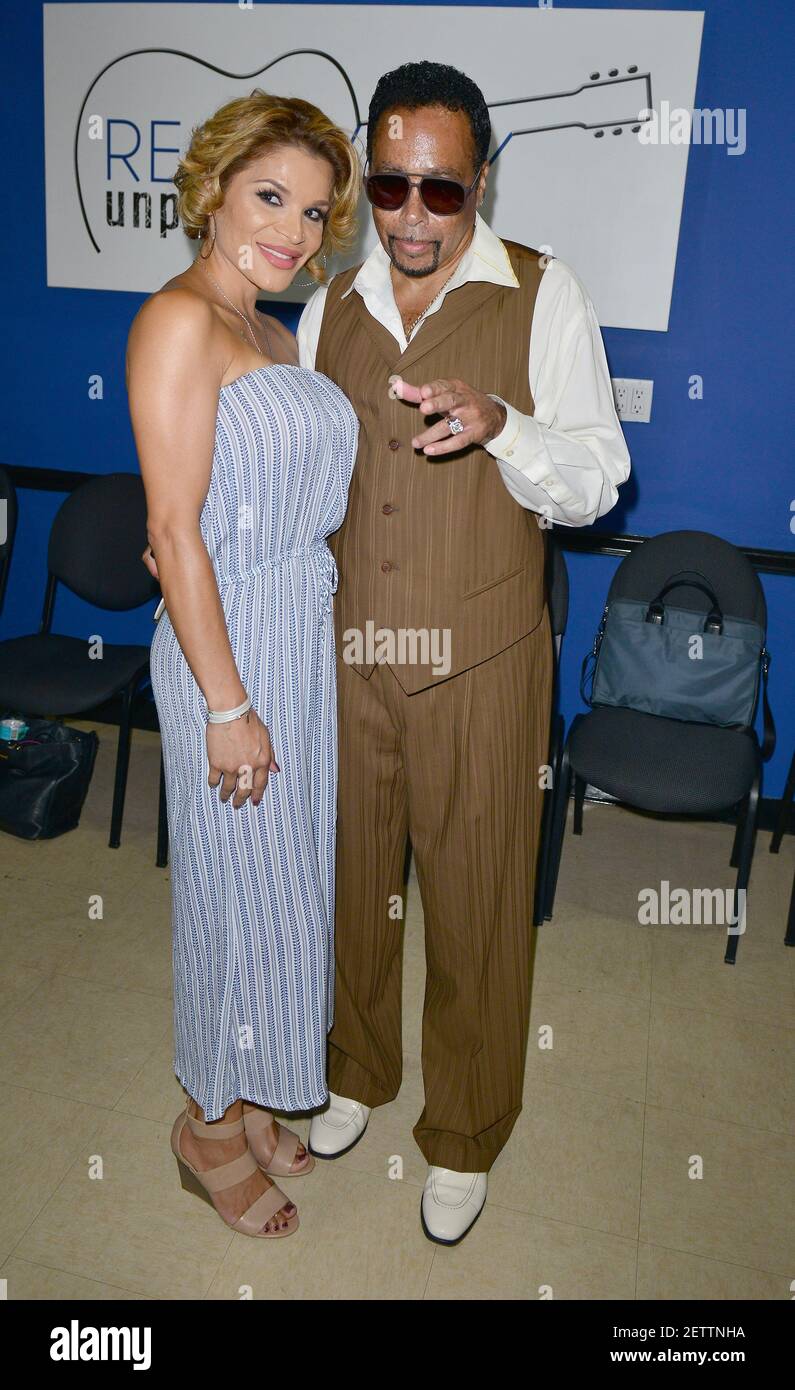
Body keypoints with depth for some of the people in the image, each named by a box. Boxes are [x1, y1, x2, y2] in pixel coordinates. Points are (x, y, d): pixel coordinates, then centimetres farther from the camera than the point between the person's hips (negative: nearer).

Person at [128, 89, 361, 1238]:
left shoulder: (274, 333, 13)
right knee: (242, 887, 5)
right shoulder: (179, 321, -14)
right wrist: (227, 703, -19)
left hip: (305, 635, 9)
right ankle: (212, 1122, 31)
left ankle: (255, 1090, 41)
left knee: (291, 875, 18)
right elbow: (176, 530, -19)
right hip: (233, 643, -9)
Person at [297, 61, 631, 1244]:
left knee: (476, 902, 8)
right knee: (353, 875, 17)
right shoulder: (331, 306, 8)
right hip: (347, 654, 4)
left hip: (478, 665, -3)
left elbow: (594, 483, -10)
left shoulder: (543, 295, -4)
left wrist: (500, 423, -28)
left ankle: (465, 1137, 32)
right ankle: (358, 1069, 44)